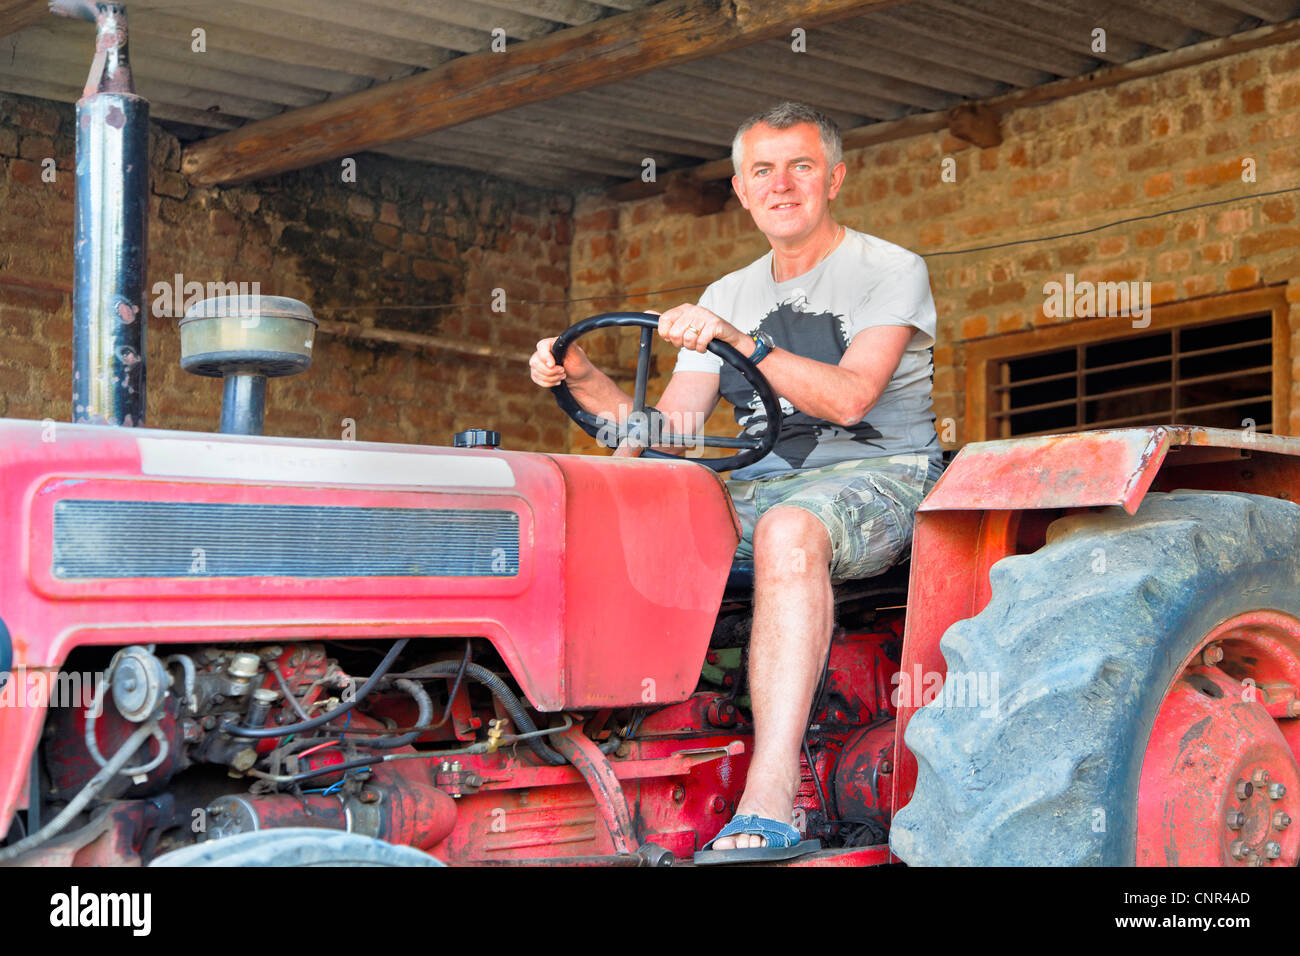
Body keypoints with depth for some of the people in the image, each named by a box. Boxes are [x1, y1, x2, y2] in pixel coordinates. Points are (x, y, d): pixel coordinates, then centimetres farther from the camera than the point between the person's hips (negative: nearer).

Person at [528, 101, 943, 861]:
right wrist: (584, 379, -7)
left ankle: (771, 804, -47)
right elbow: (665, 435, 9)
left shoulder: (889, 271, 2)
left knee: (788, 529, -40)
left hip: (877, 478, -5)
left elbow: (848, 398, -16)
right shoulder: (727, 299, 18)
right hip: (764, 484, 6)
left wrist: (741, 343, -26)